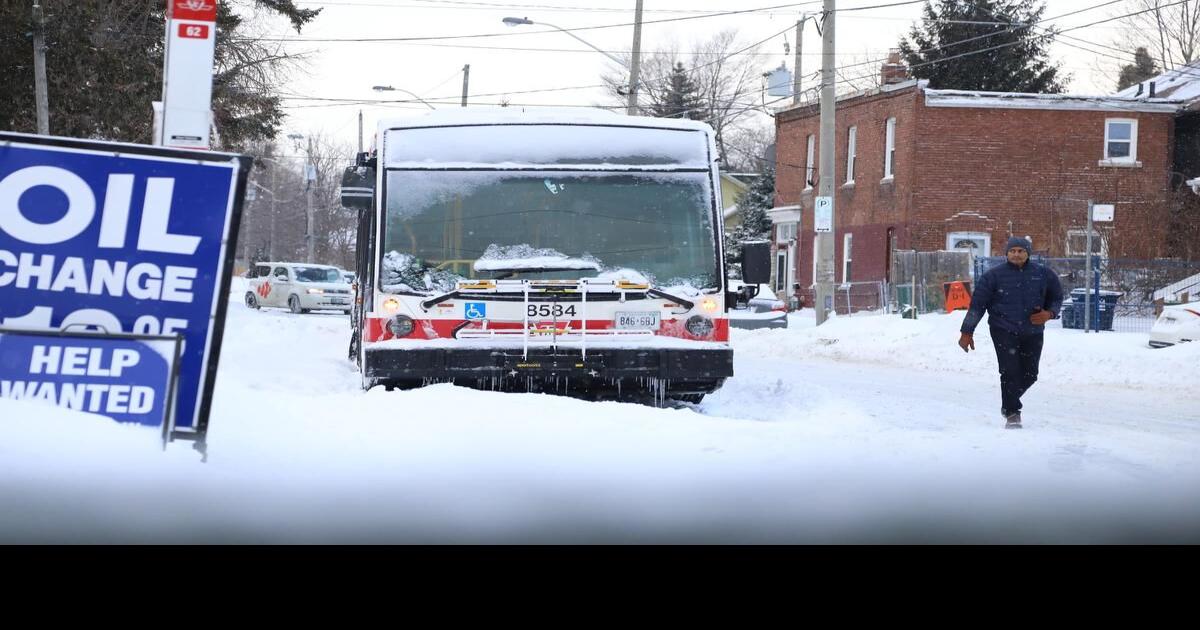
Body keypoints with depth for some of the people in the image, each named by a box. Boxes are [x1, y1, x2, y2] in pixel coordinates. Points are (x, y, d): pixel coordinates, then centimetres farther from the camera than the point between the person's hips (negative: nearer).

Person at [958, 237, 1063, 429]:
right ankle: (1012, 413, -1)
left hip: (1032, 333, 3)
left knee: (1029, 375, 6)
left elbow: (1056, 298, 16)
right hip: (1004, 331, -3)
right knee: (1010, 371, -13)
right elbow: (977, 304, 0)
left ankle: (1008, 403, 31)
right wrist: (967, 332, -2)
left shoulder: (1043, 274, 4)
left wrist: (1049, 314, -6)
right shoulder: (994, 275, -3)